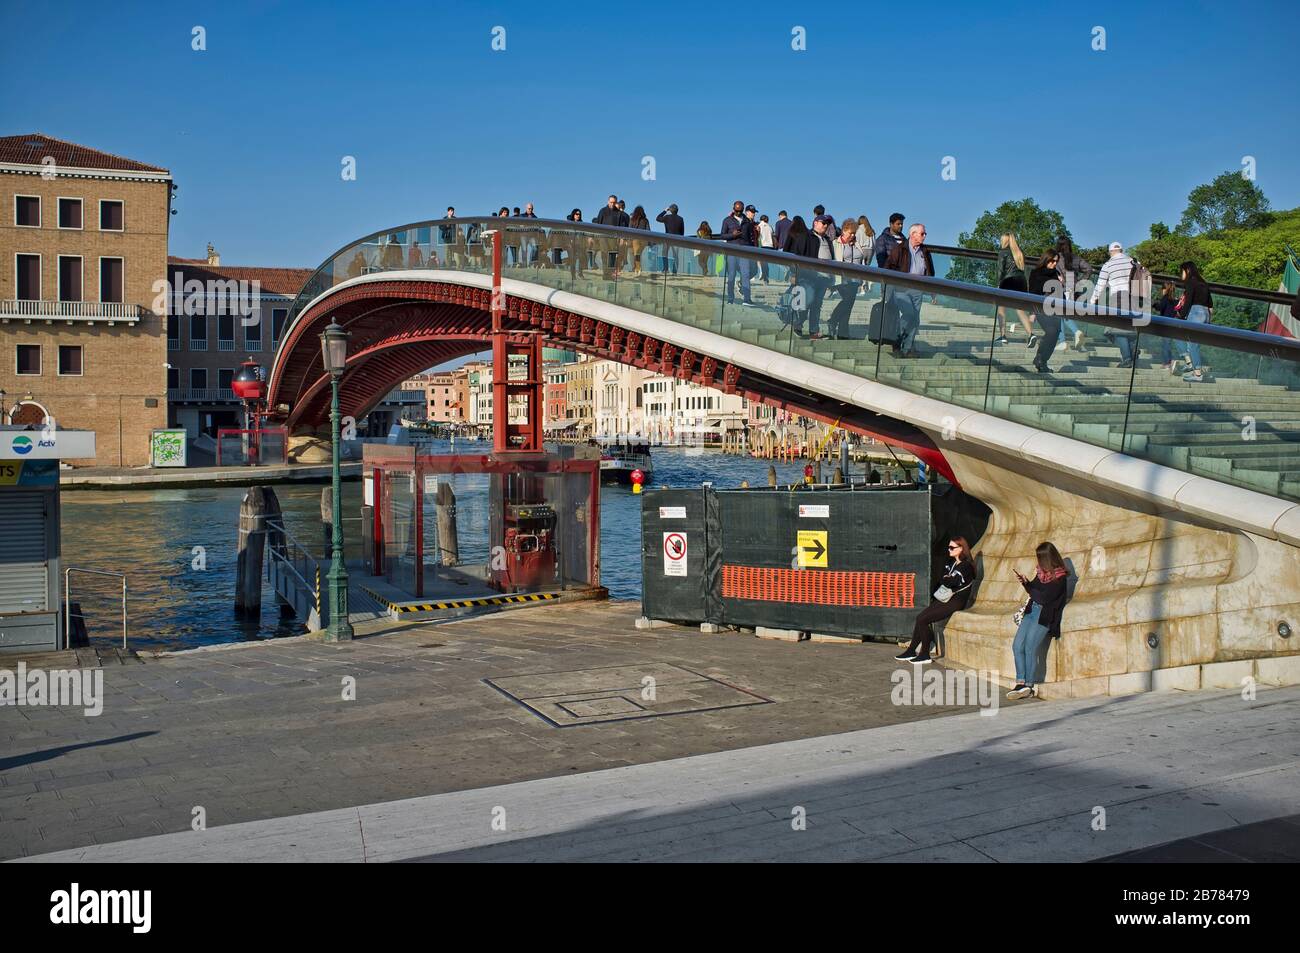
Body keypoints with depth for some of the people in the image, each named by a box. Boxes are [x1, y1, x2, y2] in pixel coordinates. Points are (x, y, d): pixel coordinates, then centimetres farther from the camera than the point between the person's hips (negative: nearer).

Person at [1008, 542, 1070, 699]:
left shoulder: (1060, 578, -10)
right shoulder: (1042, 572, 13)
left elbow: (1044, 597, -16)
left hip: (1044, 616, -7)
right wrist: (1025, 582, 3)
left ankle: (1029, 686, -8)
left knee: (1030, 648, -17)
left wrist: (1027, 584, -4)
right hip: (1031, 612, 7)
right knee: (1017, 646, -7)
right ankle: (1021, 683, -9)